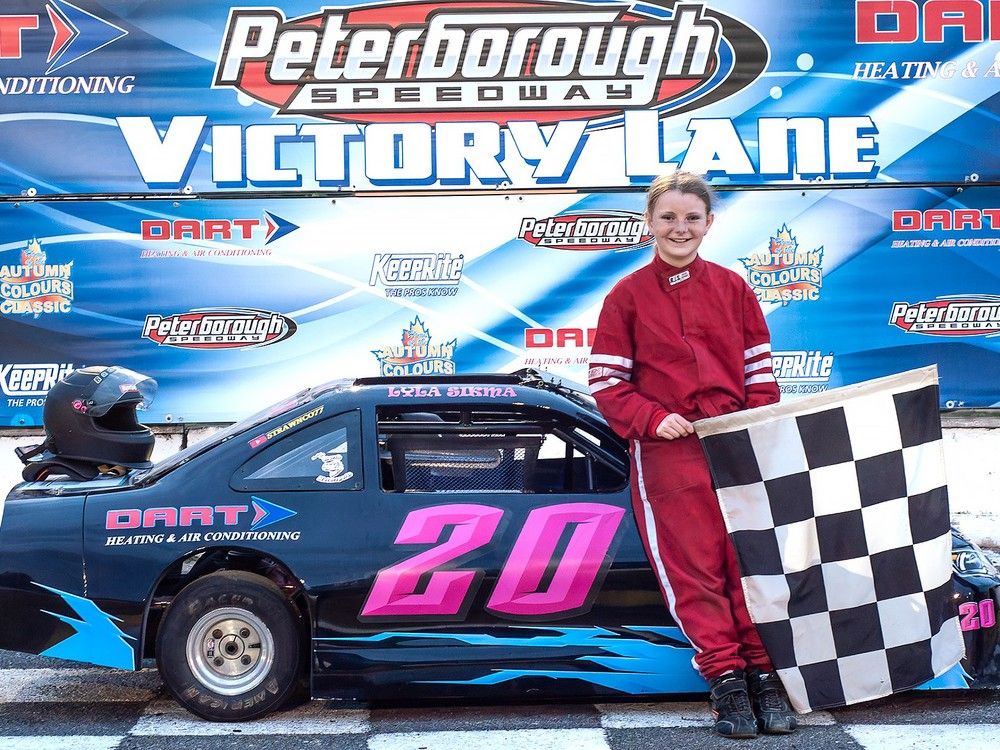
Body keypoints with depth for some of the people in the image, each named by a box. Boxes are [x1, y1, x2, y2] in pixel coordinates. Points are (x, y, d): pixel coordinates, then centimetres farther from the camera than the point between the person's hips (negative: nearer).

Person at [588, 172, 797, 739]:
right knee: (693, 566, 0)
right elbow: (607, 382, 0)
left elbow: (760, 373, 10)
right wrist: (653, 418, -14)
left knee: (750, 556, 3)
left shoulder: (733, 288, 8)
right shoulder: (627, 296, 2)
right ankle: (725, 675, 8)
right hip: (668, 452, -2)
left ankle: (764, 671, 12)